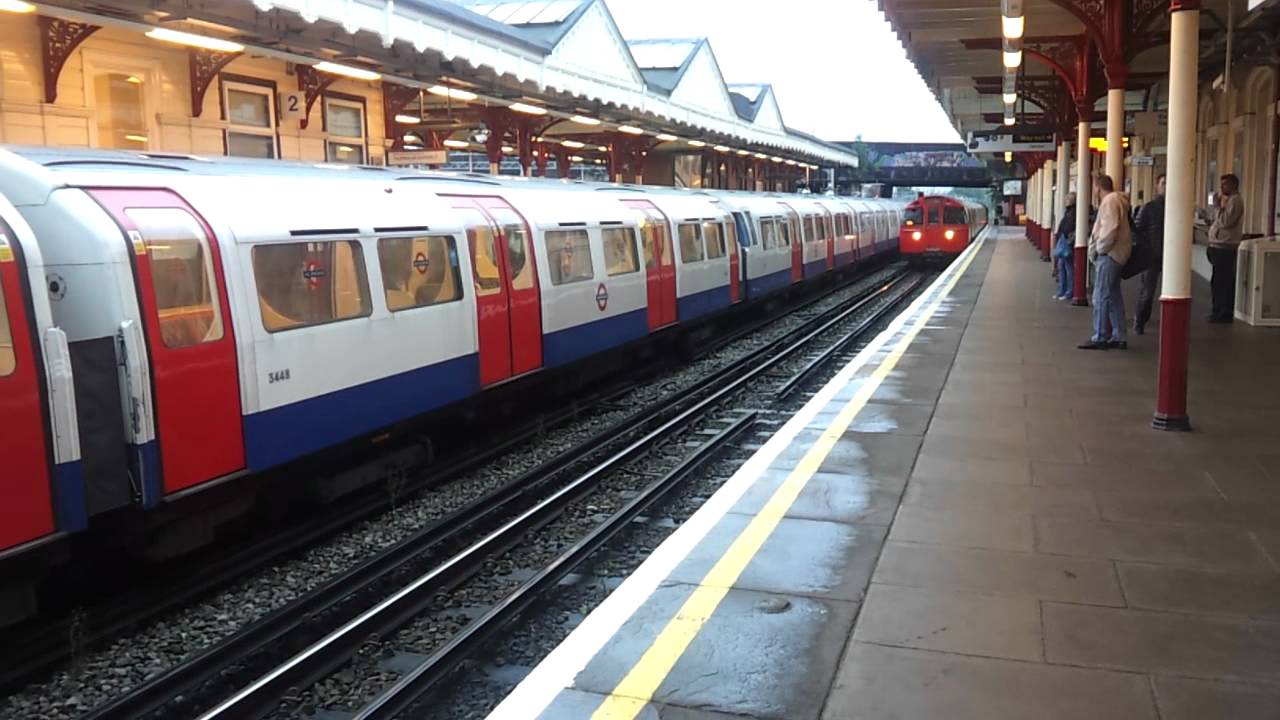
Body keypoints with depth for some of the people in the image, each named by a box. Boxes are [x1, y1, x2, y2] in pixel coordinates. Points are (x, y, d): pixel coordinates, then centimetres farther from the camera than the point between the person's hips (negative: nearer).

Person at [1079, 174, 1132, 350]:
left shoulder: (1109, 201, -13)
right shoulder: (1115, 200, 18)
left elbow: (1110, 229, -25)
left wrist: (1100, 248, -14)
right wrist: (1098, 248, 8)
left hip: (1109, 255, -10)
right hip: (1113, 255, 10)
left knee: (1100, 297, -6)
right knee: (1114, 296, 13)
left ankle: (1100, 338, -3)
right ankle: (1118, 337, 17)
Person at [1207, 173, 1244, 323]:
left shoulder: (1235, 200, -11)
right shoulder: (1228, 200, 19)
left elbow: (1226, 222, -20)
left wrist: (1220, 207, -13)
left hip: (1225, 247, -10)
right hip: (1219, 246, 10)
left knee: (1223, 282, -8)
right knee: (1218, 282, 15)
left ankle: (1225, 313, -5)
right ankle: (1219, 311, 22)